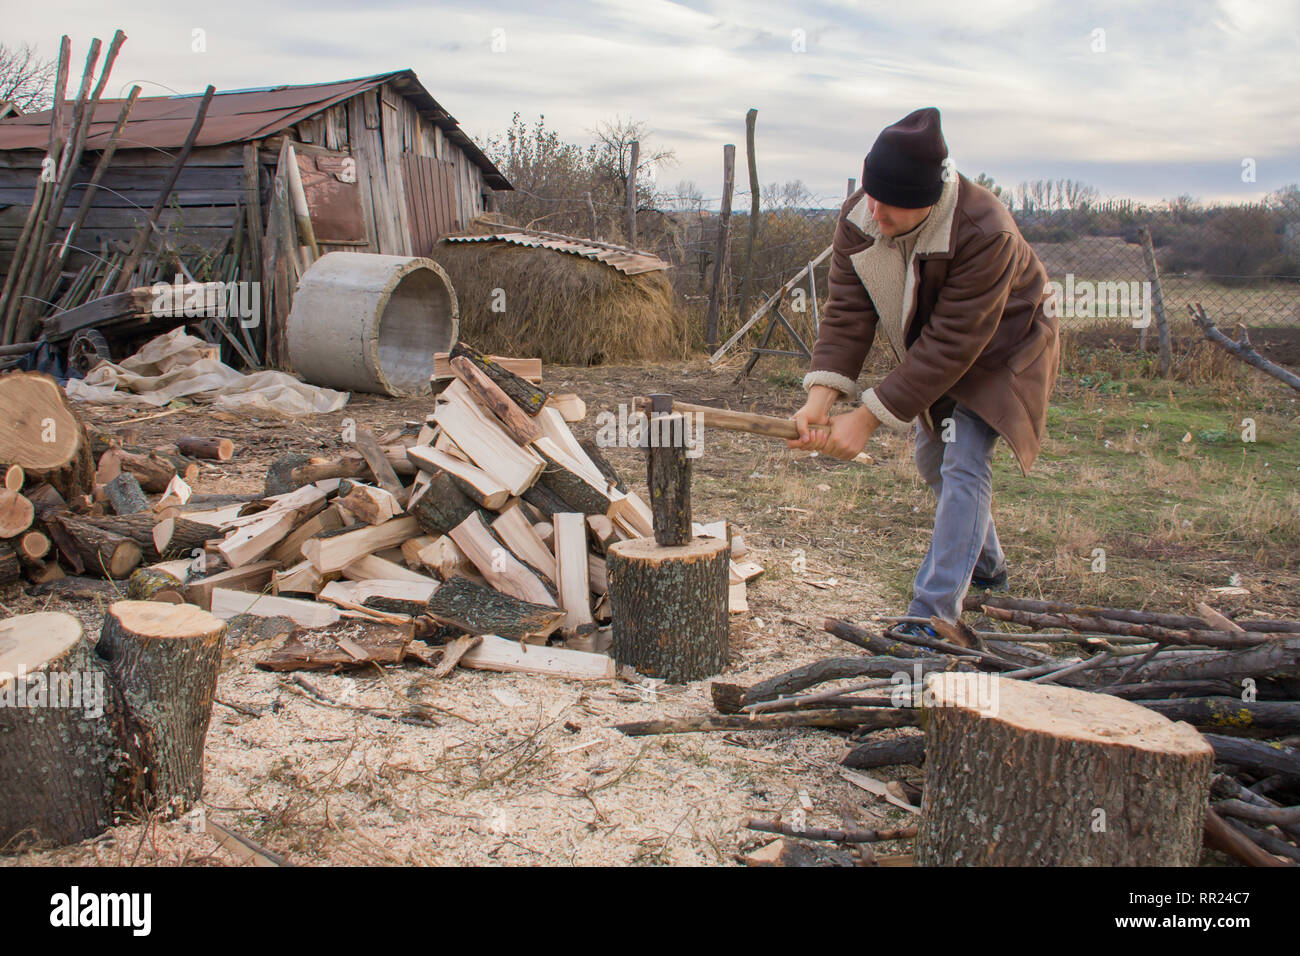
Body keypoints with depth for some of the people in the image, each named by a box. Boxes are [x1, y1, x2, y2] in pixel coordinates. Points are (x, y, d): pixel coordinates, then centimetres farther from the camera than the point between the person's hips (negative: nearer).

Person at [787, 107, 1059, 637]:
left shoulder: (985, 232, -40)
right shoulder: (858, 217, -21)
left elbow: (951, 345, -38)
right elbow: (847, 311, -22)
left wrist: (869, 416, -39)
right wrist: (820, 397, -37)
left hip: (998, 349, -7)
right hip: (929, 348, 7)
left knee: (964, 461, -19)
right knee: (933, 459, 16)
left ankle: (933, 614, -15)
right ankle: (985, 565, 40)